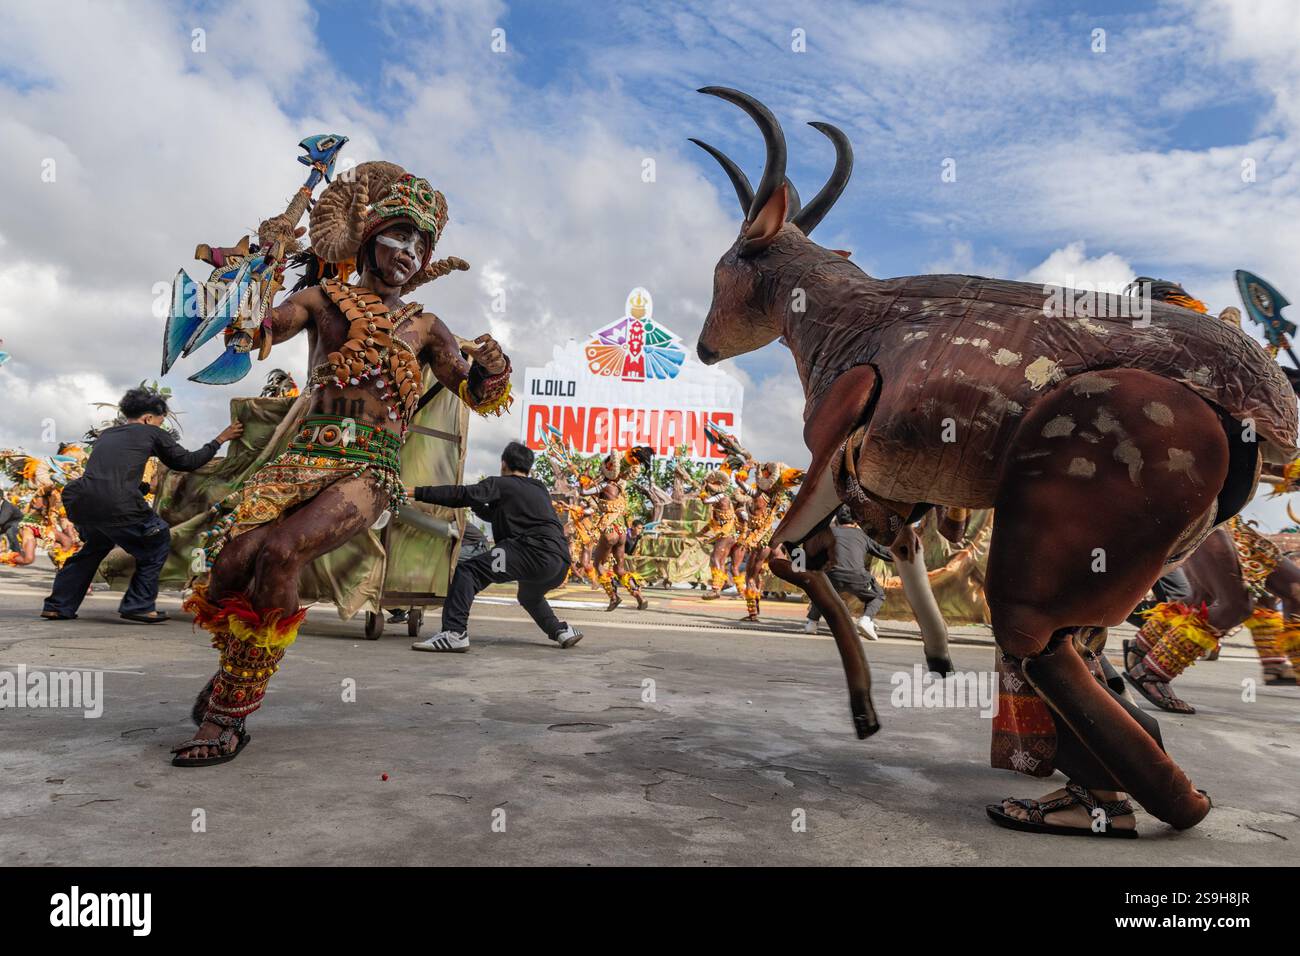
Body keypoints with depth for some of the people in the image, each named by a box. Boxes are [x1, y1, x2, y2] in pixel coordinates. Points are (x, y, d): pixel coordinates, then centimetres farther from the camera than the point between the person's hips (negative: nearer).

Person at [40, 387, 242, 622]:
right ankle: (138, 605, 12)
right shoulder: (151, 432, 12)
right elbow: (187, 462, 18)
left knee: (96, 545, 34)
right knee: (158, 540, 18)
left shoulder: (106, 435, 27)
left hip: (79, 503, 7)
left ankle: (58, 606, 32)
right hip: (117, 505, -6)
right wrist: (219, 439, 29)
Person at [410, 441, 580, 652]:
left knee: (468, 570, -9)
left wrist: (416, 492, -3)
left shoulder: (500, 485, 8)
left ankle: (454, 633, -21)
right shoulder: (540, 490, 30)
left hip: (535, 552, -8)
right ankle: (562, 632, 37)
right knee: (530, 597, 37)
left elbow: (461, 494, -4)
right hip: (561, 562, 8)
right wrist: (477, 507, 49)